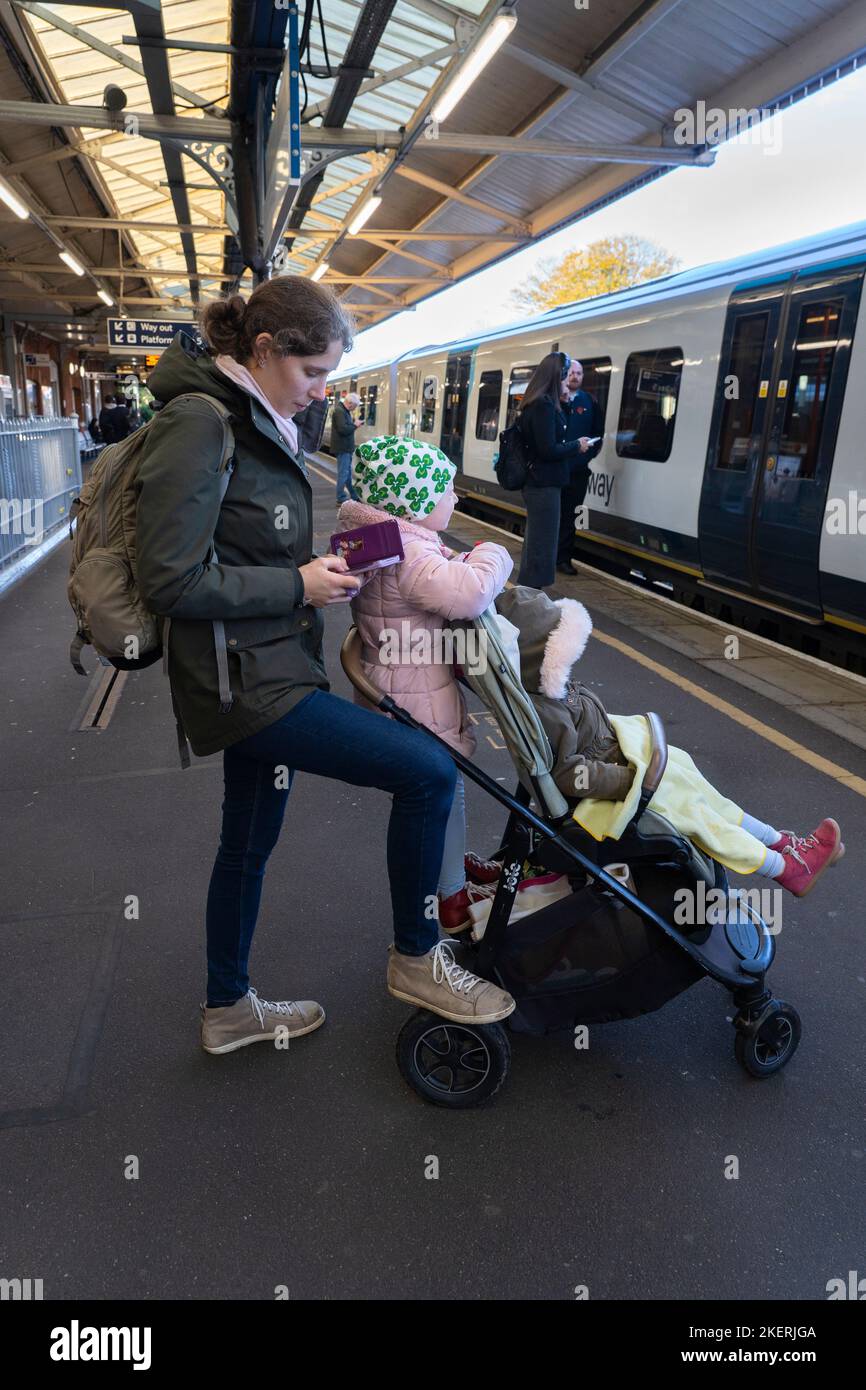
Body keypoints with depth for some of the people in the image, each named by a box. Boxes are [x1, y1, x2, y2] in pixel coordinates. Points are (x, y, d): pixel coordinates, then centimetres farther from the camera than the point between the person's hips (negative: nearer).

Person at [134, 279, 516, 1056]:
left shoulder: (257, 423, 12)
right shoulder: (198, 424, -17)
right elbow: (171, 580, -21)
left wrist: (321, 569, 6)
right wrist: (299, 586, -16)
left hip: (268, 671, 10)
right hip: (243, 681, -10)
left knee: (249, 845, 20)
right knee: (429, 771, -12)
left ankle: (228, 1009, 40)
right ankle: (416, 960, 9)